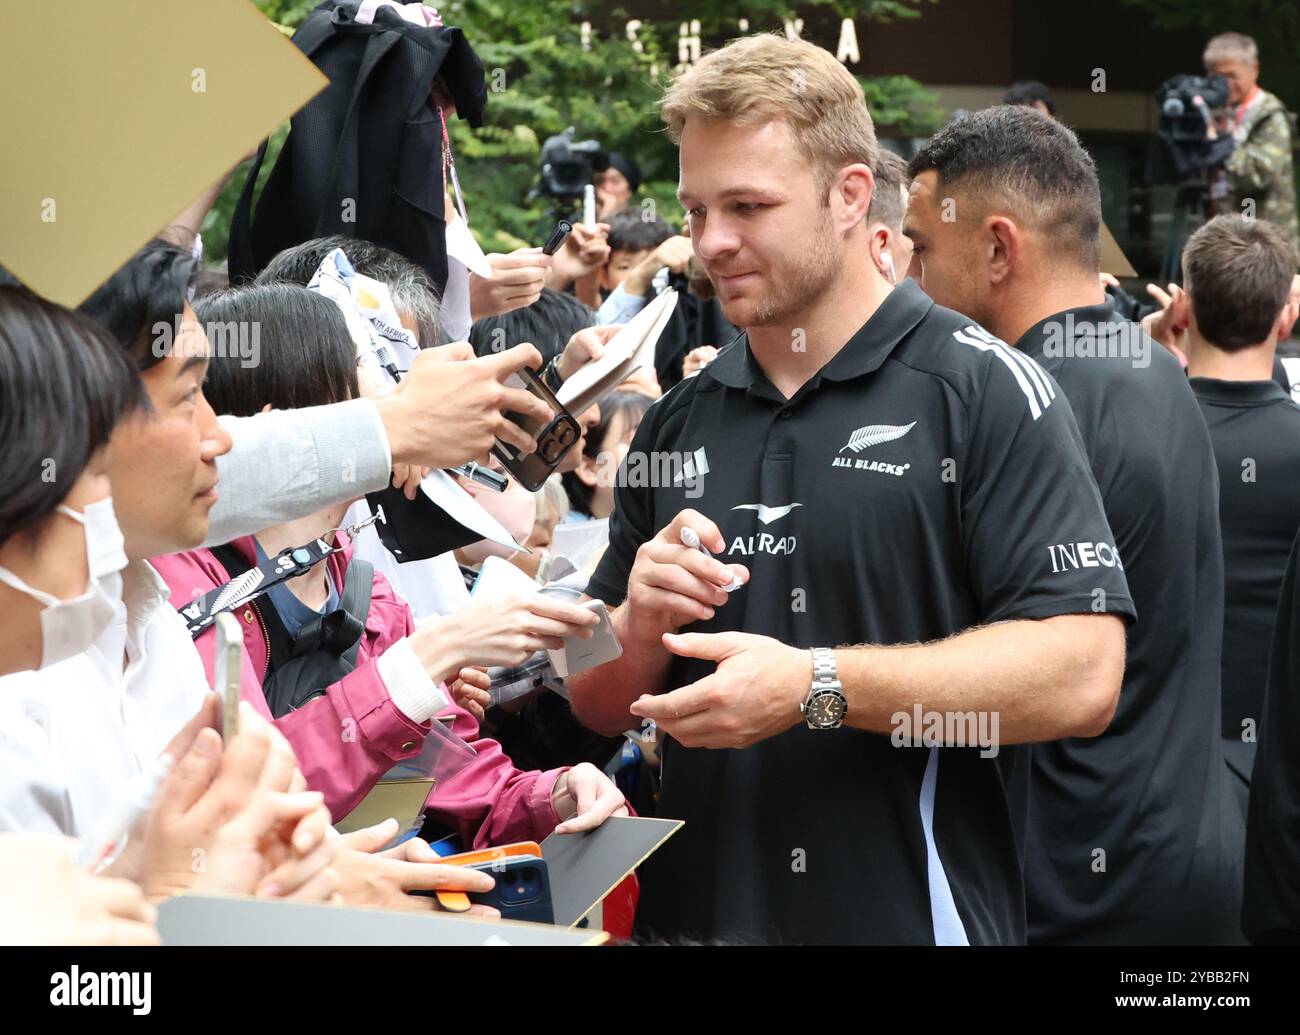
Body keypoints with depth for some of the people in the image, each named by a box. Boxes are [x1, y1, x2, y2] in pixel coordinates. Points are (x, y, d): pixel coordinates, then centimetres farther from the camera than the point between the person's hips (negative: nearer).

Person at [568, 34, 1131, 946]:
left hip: (911, 916, -4)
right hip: (688, 912, 5)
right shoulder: (677, 424, 7)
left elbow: (1081, 676, -18)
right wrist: (642, 629, -10)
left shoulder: (984, 392, -10)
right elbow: (597, 706, 12)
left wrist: (814, 686, -23)